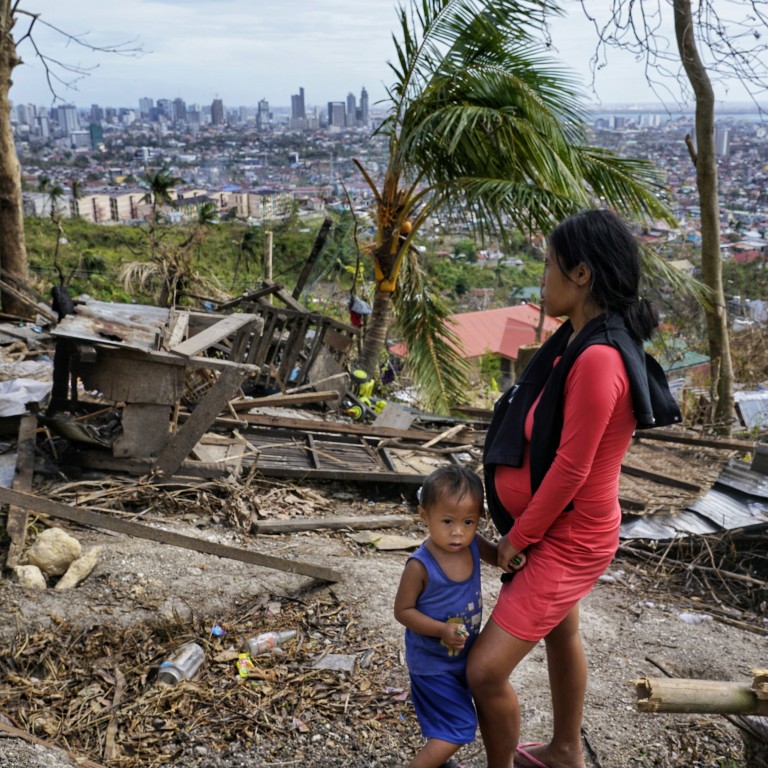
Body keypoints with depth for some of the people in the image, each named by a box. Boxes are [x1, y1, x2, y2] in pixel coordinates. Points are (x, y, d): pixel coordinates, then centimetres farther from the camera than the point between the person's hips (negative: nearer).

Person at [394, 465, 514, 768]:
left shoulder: (473, 545, -13)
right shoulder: (421, 565, -30)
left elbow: (499, 555, 7)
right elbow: (403, 610, -20)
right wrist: (442, 630, -31)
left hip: (465, 653, 8)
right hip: (433, 663, -7)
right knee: (459, 728, -4)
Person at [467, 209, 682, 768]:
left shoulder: (599, 358, -30)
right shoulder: (577, 339, -1)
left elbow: (570, 469, -27)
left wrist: (518, 538, -13)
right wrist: (522, 531, 7)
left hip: (569, 541, -10)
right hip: (554, 528, 10)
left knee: (486, 672, -7)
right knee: (560, 634, 27)